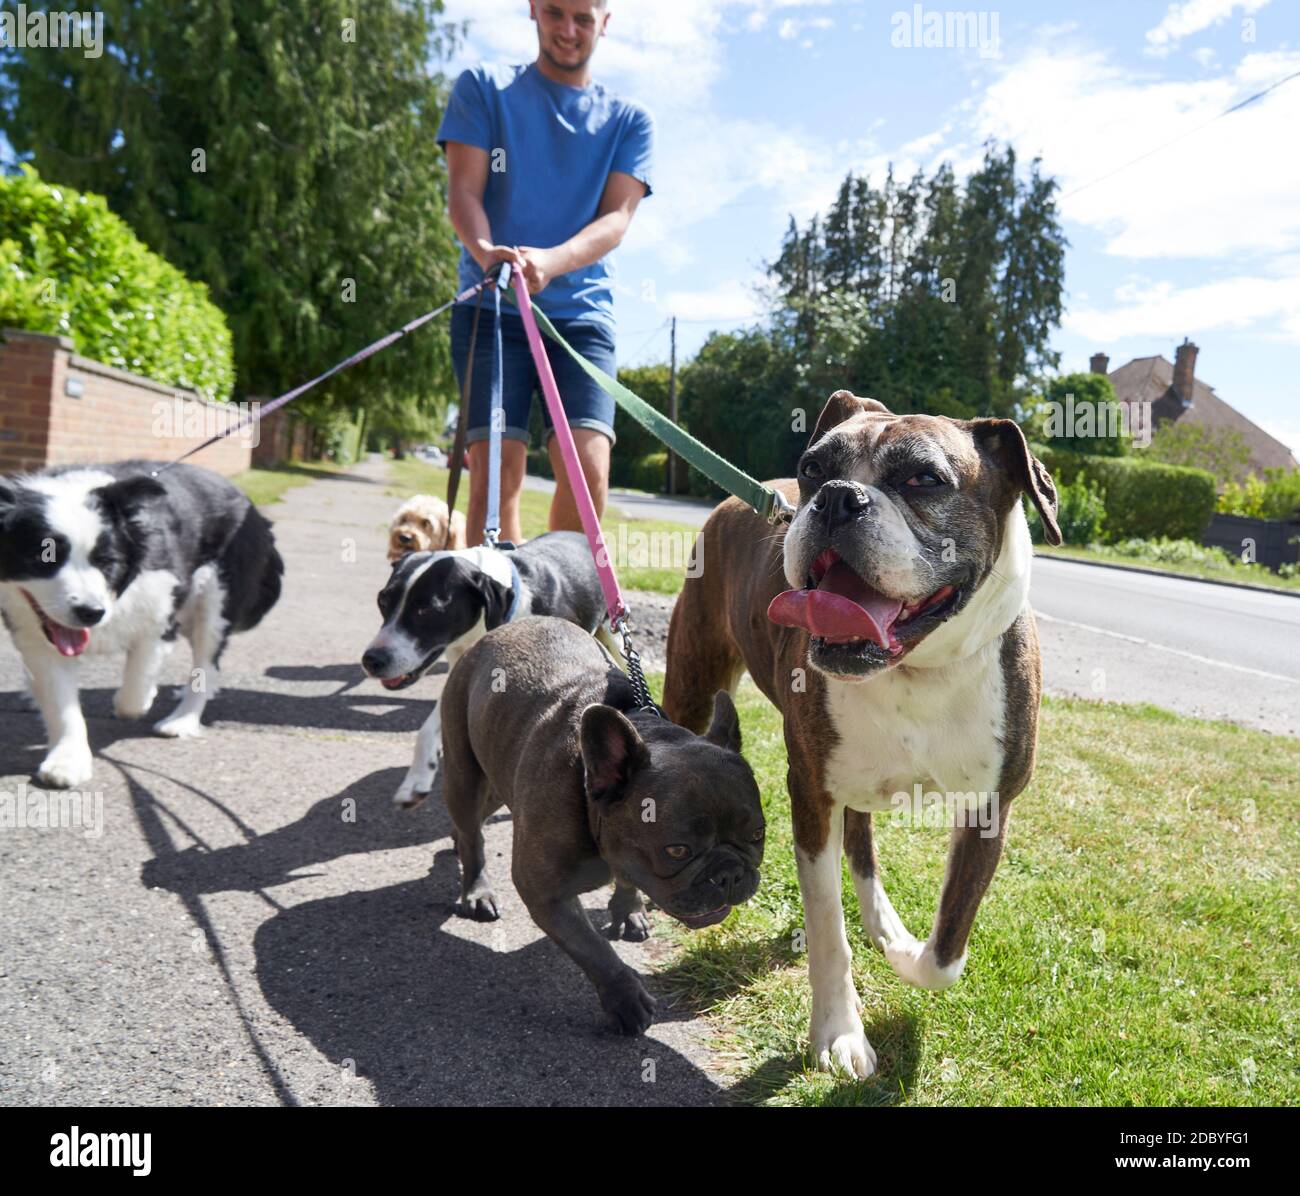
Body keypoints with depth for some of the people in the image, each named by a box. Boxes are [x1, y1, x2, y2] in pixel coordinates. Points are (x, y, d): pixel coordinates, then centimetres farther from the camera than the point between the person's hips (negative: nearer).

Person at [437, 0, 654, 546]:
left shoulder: (629, 121, 13)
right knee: (496, 469, -14)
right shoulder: (483, 87, 11)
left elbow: (617, 217, -2)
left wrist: (551, 261, -23)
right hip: (491, 306, 0)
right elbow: (464, 189, 0)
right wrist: (484, 250, -24)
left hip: (581, 311, 1)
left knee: (587, 468, -17)